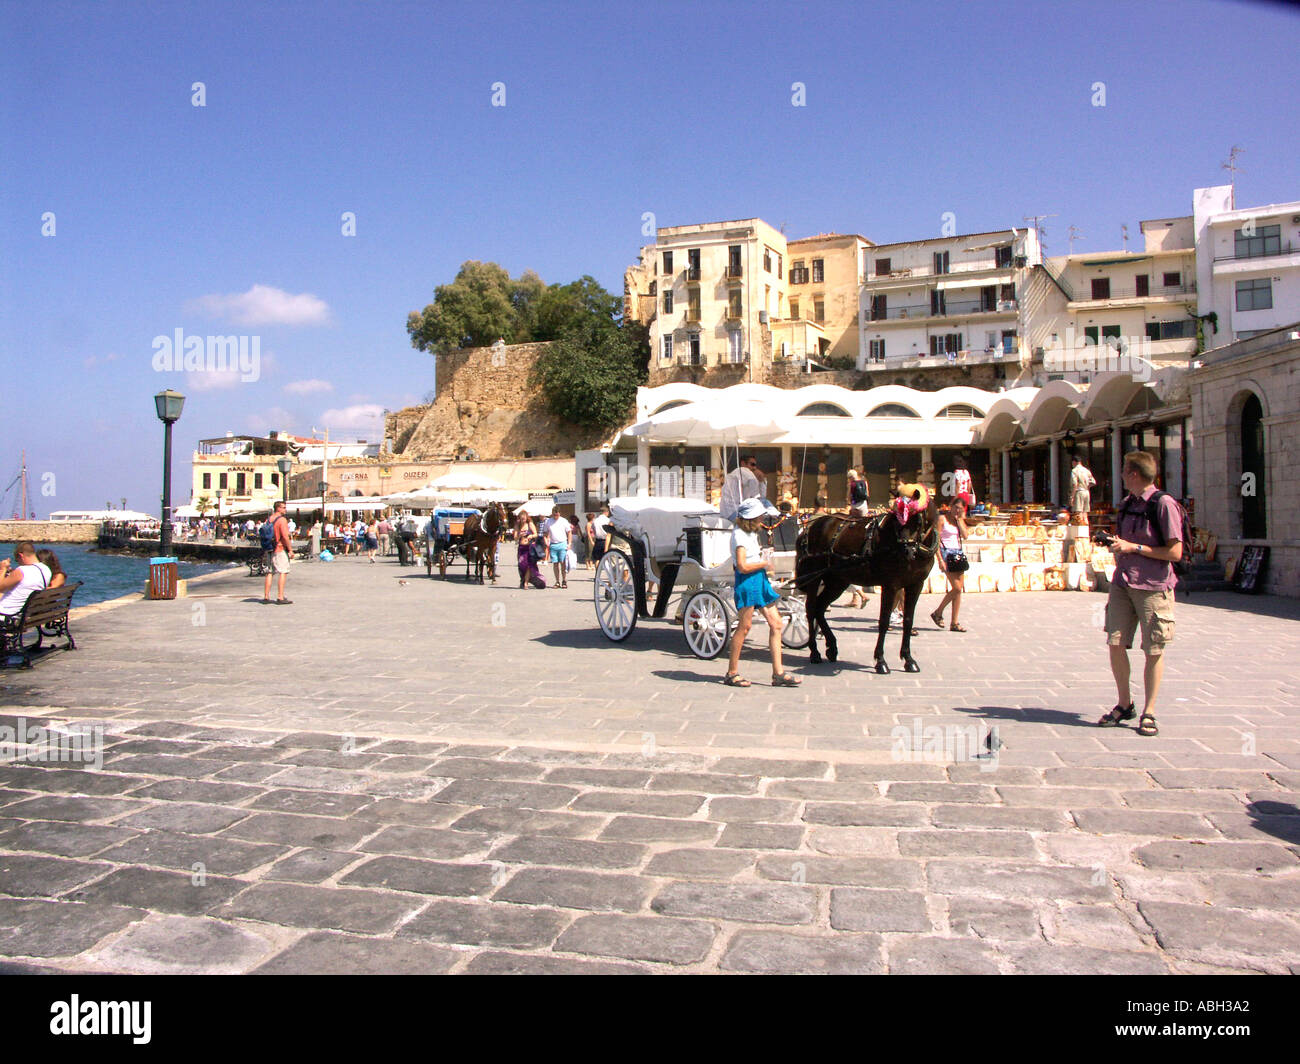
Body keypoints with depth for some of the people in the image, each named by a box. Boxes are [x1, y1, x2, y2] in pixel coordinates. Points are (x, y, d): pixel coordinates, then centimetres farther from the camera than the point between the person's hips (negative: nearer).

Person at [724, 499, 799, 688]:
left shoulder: (750, 532, 16)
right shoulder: (739, 535, -14)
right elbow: (742, 566, -21)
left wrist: (764, 558, 12)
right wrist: (764, 563, -9)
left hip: (759, 580, 10)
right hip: (746, 582, -10)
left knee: (775, 623, 5)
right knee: (744, 626, -4)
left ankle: (778, 673, 8)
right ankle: (732, 673, 7)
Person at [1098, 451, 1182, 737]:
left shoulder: (1163, 504, -10)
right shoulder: (1126, 504, 13)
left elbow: (1175, 553, -12)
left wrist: (1134, 547, -14)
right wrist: (1116, 545, 5)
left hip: (1153, 586, -6)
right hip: (1122, 582, 6)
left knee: (1154, 650, 2)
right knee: (1116, 644, 2)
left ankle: (1149, 712, 12)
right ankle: (1124, 705, 18)